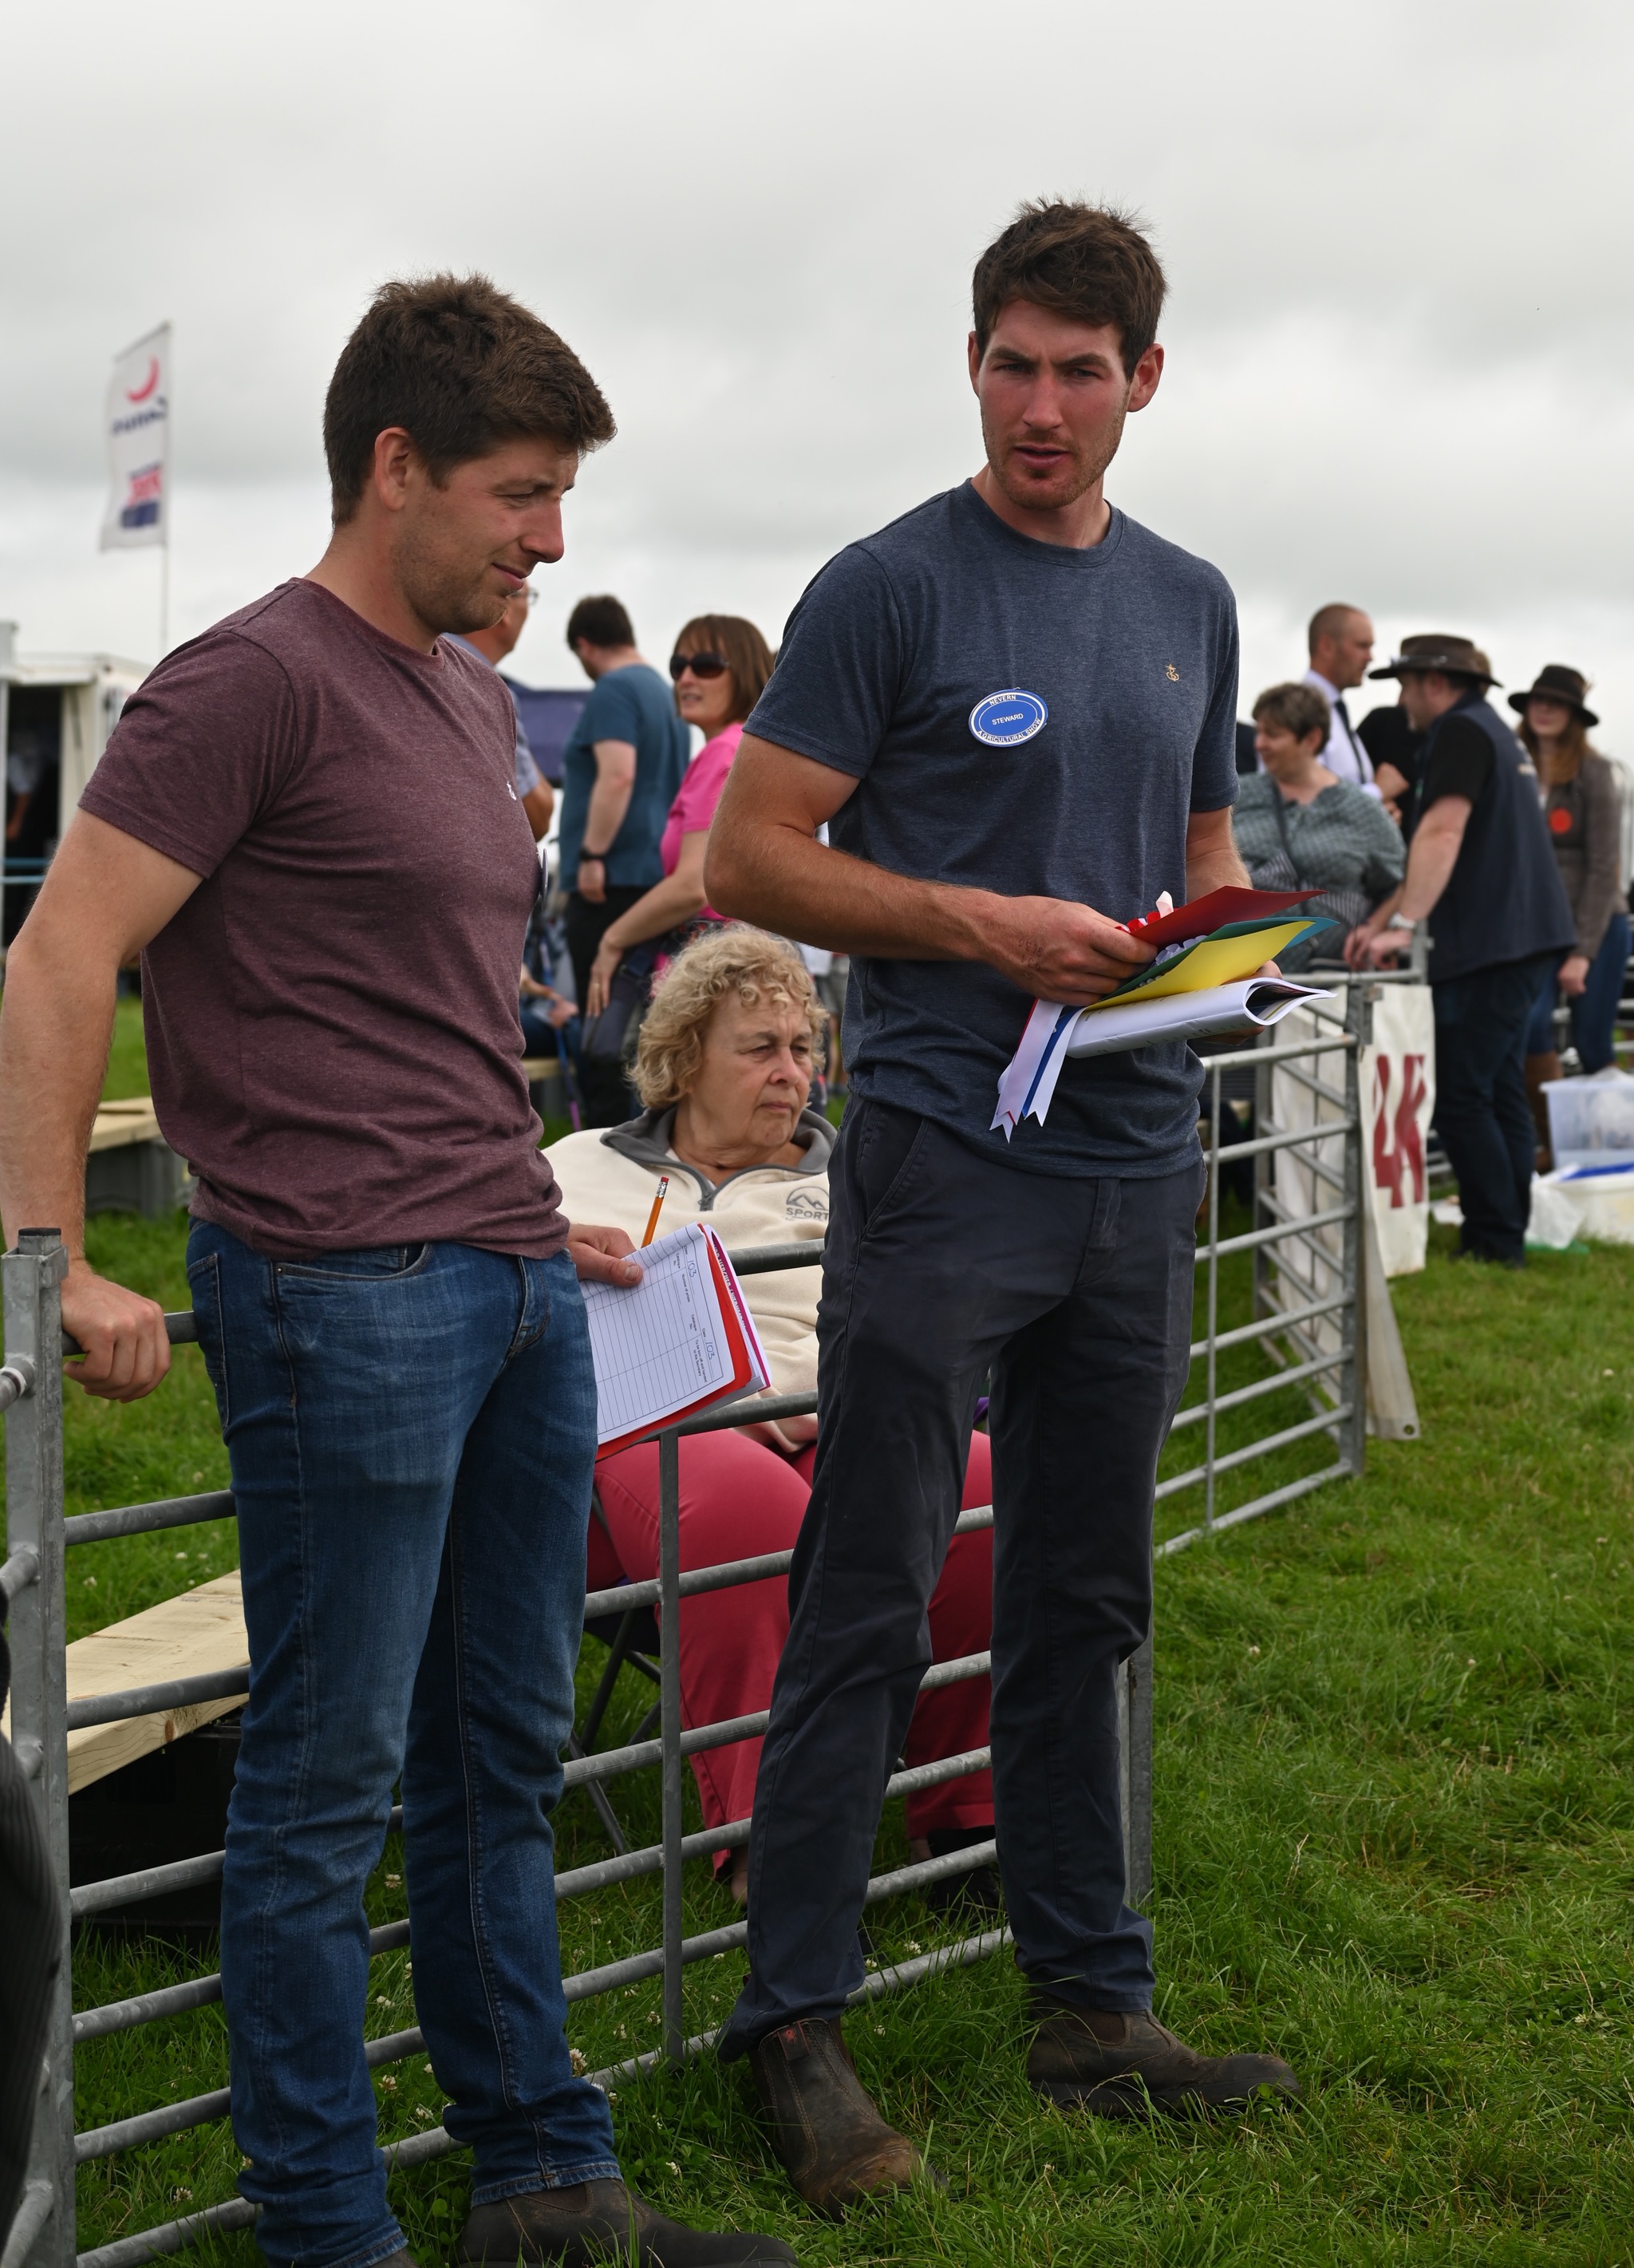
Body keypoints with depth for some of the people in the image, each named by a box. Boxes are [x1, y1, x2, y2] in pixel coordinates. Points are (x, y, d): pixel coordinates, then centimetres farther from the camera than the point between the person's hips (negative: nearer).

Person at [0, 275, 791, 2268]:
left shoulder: (473, 700, 17)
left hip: (513, 1284, 9)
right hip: (342, 1295, -8)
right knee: (329, 1782, 2)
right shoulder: (257, 681, -9)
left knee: (501, 1762, 15)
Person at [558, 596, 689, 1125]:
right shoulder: (664, 691, 20)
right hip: (657, 875, 9)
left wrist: (592, 856, -20)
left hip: (612, 881, -9)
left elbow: (617, 775, -22)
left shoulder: (612, 690, -9)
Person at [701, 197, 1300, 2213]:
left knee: (1086, 1600, 13)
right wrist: (993, 929, -17)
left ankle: (1089, 2000, 24)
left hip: (1138, 1161, 6)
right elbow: (748, 858, -7)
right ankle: (793, 2022, 9)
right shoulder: (891, 589, -4)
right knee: (867, 1606, -2)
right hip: (941, 1155, -6)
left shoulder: (1190, 605, 14)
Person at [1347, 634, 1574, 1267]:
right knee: (1501, 1090, 12)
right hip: (1525, 937, 10)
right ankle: (1510, 1233, 16)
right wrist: (1379, 921, 20)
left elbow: (1442, 836, -22)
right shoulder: (1491, 729, 23)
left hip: (1490, 945, -10)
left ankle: (1496, 1240, -6)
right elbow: (1437, 855, 24)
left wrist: (1403, 924, -25)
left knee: (1462, 1098, -7)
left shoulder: (1460, 730, -9)